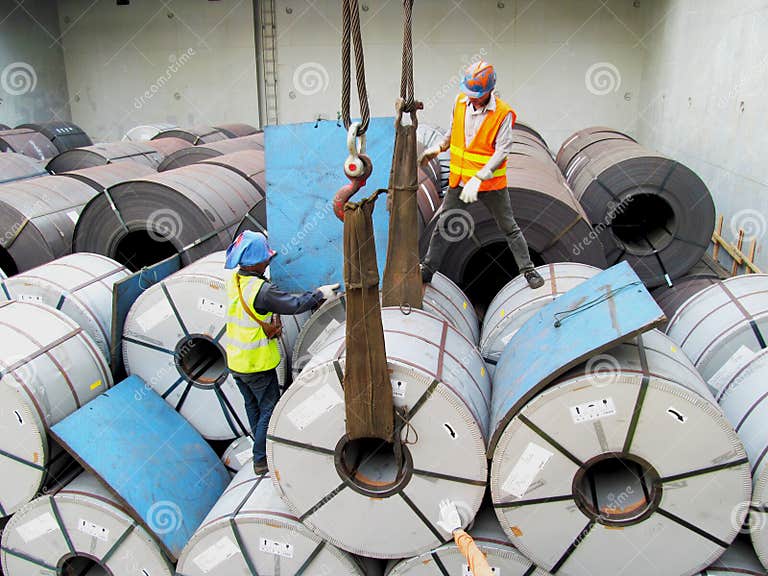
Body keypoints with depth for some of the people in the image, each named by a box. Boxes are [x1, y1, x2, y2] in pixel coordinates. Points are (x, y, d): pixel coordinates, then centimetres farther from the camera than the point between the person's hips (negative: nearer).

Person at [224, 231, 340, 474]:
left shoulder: (234, 281, -1)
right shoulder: (260, 290, -28)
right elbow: (294, 305, -26)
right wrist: (319, 294, -10)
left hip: (235, 362, 8)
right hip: (257, 364, -8)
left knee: (253, 406, 25)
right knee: (269, 409, 8)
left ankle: (260, 444, 43)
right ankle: (261, 459, 15)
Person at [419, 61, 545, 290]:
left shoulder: (503, 113, -18)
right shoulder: (460, 102, -2)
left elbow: (502, 152, -21)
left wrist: (478, 179, -28)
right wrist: (439, 147, 8)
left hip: (491, 183, -4)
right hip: (459, 181, 4)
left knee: (509, 228, 9)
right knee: (443, 226, 11)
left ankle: (528, 270, 24)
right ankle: (427, 269, 25)